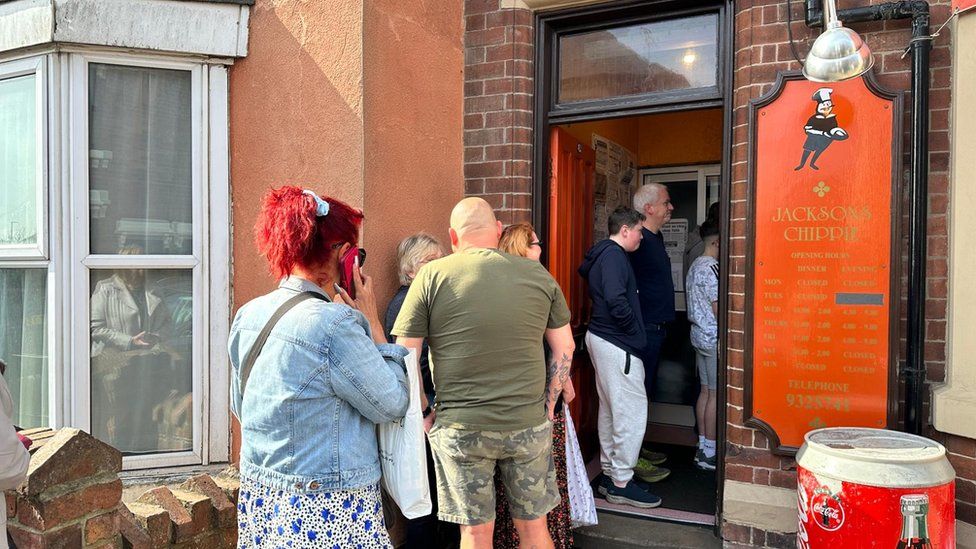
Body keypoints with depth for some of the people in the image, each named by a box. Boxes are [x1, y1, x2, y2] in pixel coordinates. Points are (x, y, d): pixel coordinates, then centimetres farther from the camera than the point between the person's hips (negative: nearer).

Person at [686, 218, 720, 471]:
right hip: (714, 337, -10)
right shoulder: (711, 268, -17)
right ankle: (709, 452, 4)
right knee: (716, 395, -3)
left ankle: (702, 447, 20)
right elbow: (718, 308, -19)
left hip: (699, 335, 10)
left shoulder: (696, 265, 14)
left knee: (705, 391, 13)